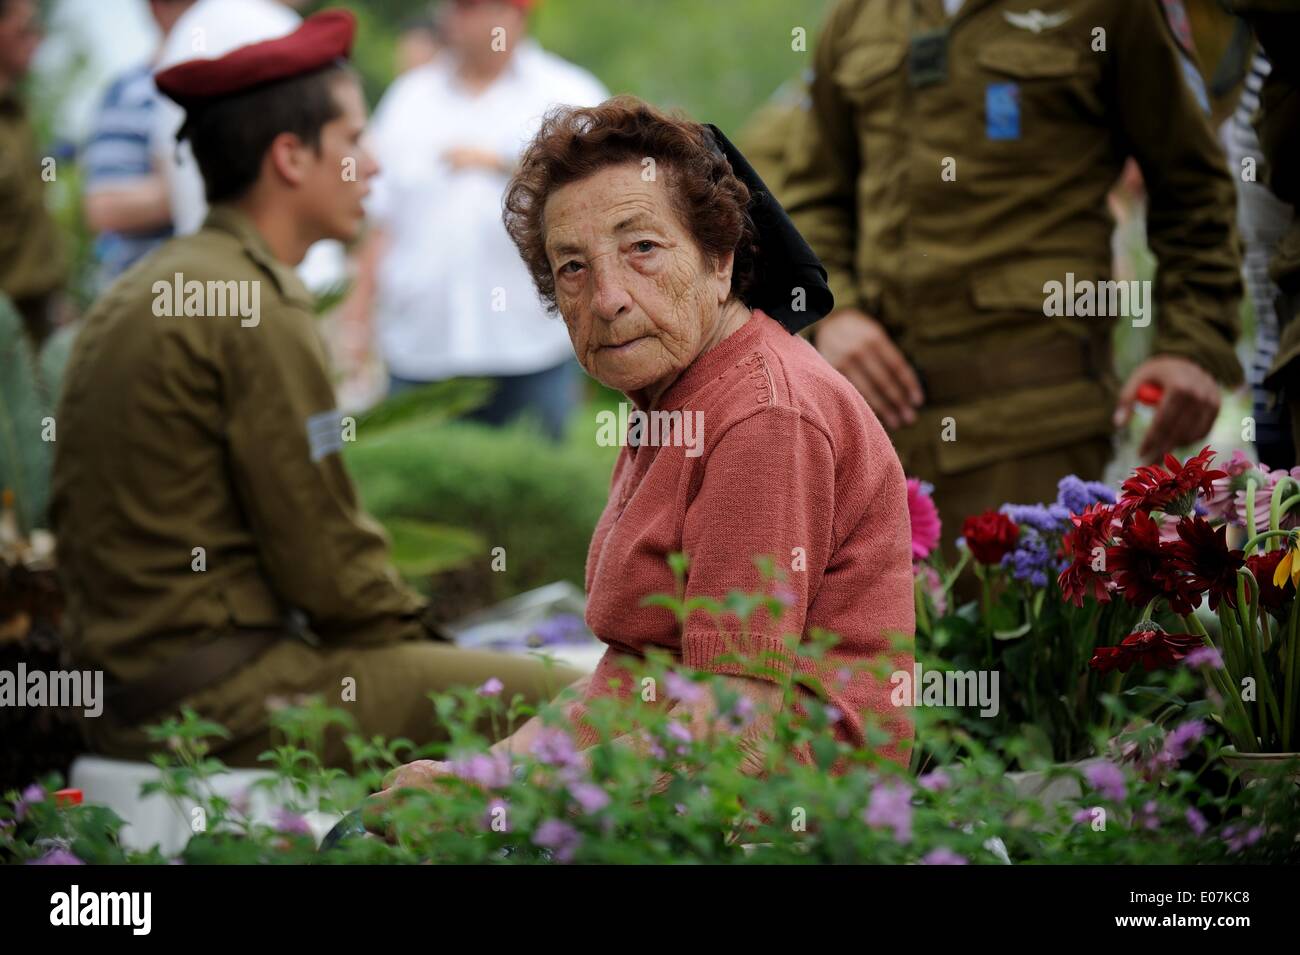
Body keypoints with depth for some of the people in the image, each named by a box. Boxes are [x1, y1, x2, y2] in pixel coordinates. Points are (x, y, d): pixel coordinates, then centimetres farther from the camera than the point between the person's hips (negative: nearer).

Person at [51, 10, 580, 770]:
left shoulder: (143, 293, 14)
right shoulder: (259, 310, -16)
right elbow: (325, 559, -16)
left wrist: (417, 641, 13)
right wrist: (416, 641, 1)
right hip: (223, 700, -10)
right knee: (558, 700, -13)